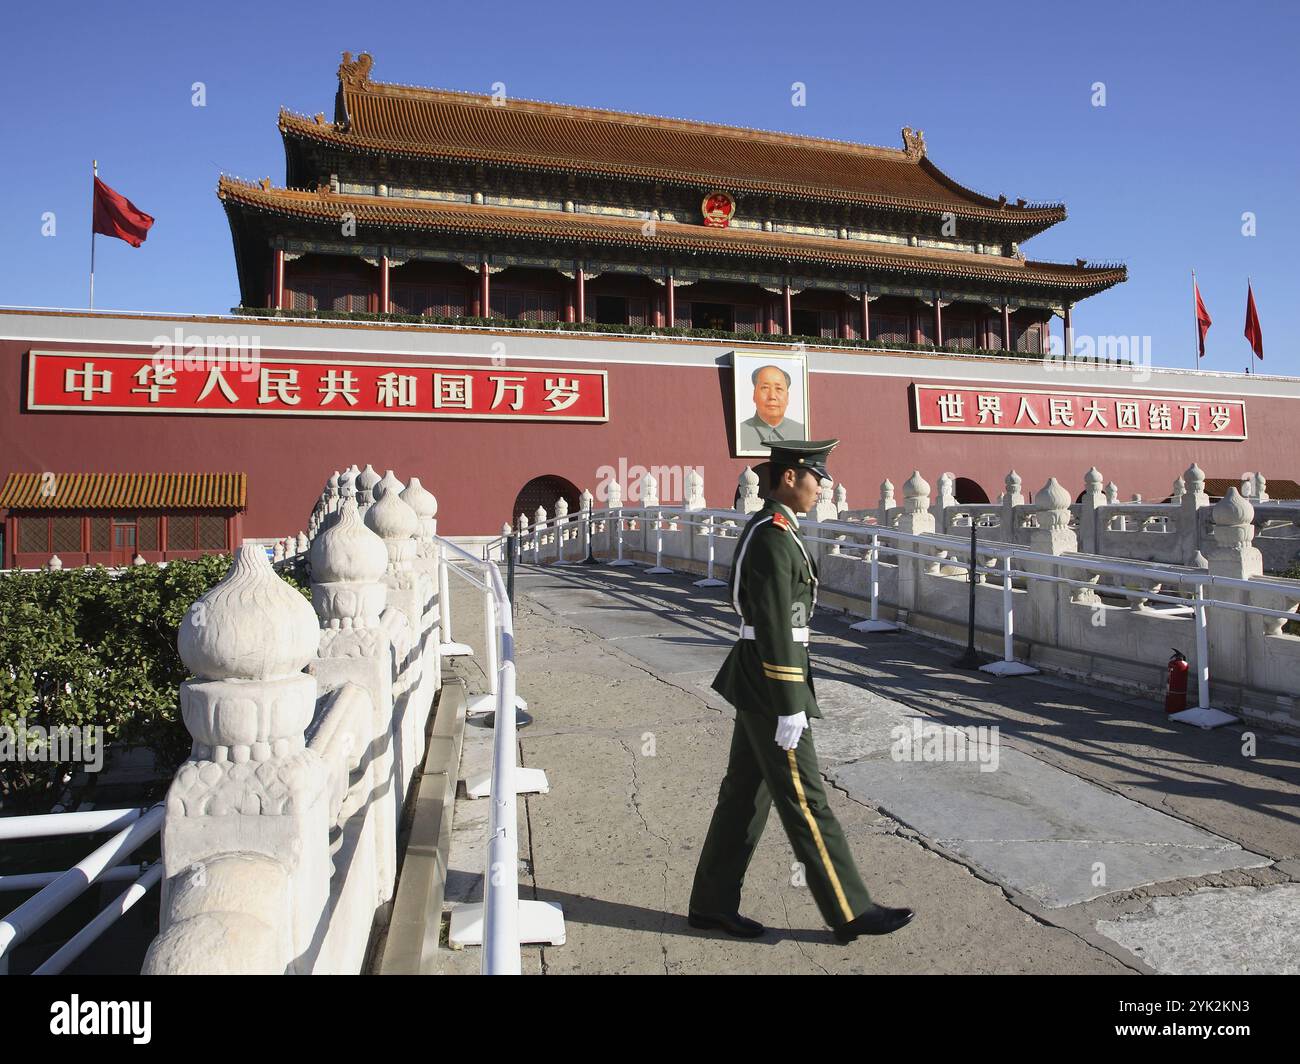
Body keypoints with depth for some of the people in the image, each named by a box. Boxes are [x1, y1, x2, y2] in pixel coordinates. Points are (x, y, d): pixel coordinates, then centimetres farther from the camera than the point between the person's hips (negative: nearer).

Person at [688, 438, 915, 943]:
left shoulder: (765, 528, 14)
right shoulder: (773, 537, -20)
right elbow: (775, 628, -23)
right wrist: (790, 707, -21)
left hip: (754, 679, 10)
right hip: (769, 686, -10)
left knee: (745, 792, 15)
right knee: (804, 800, 2)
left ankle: (712, 903, 24)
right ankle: (850, 912, 16)